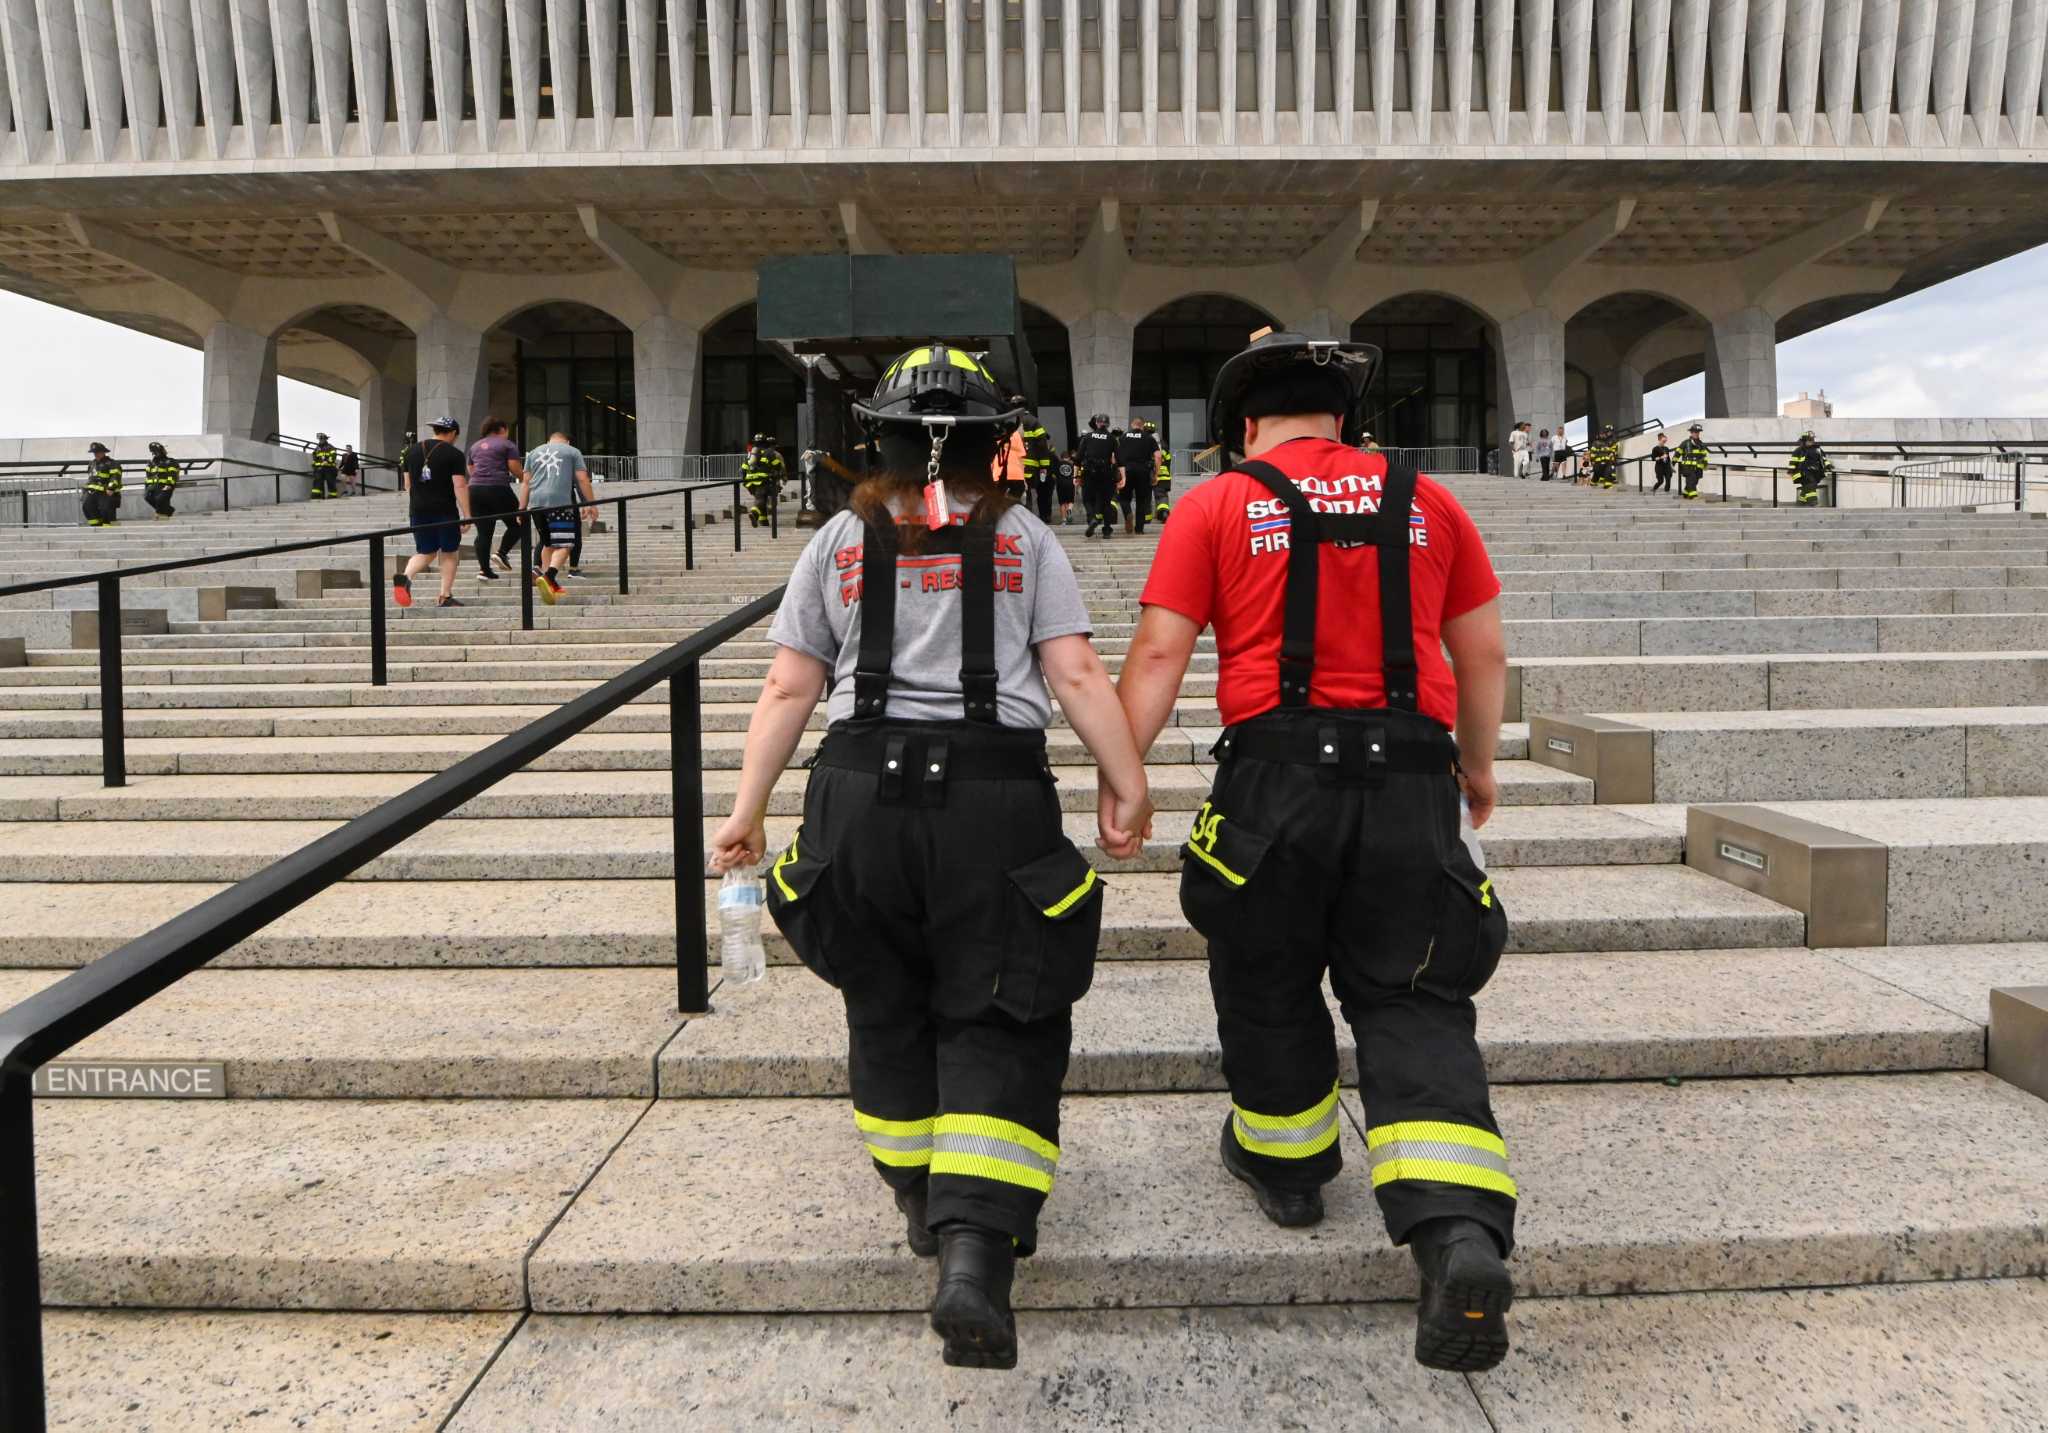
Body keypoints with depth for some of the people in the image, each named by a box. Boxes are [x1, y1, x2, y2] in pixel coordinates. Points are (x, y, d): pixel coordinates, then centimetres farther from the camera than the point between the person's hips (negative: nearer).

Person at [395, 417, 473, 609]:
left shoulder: (412, 451, 10)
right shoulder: (454, 454, -7)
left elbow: (407, 484, 16)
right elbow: (460, 486, -13)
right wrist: (466, 515, -11)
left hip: (418, 510, 5)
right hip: (445, 511, -5)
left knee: (425, 553, 14)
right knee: (448, 554, 10)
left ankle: (405, 577, -14)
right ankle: (445, 597, 10)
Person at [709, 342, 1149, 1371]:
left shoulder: (840, 542, 11)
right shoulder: (1021, 539, 9)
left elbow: (790, 688, 7)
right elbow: (1076, 676, 0)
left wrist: (746, 811, 12)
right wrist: (1127, 787, 6)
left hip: (861, 789, 2)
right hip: (994, 791, -1)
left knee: (887, 1010, 19)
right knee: (995, 1022, 4)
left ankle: (924, 1204, 33)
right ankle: (974, 1247, -9)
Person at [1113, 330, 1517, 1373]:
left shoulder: (1215, 507, 4)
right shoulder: (1426, 503, 12)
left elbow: (1157, 655, -3)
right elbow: (1484, 656, 16)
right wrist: (1477, 769, 29)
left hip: (1277, 777, -2)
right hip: (1410, 778, 2)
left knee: (1269, 989, 18)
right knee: (1416, 1009, 5)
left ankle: (1285, 1166, 38)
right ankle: (1463, 1232, -11)